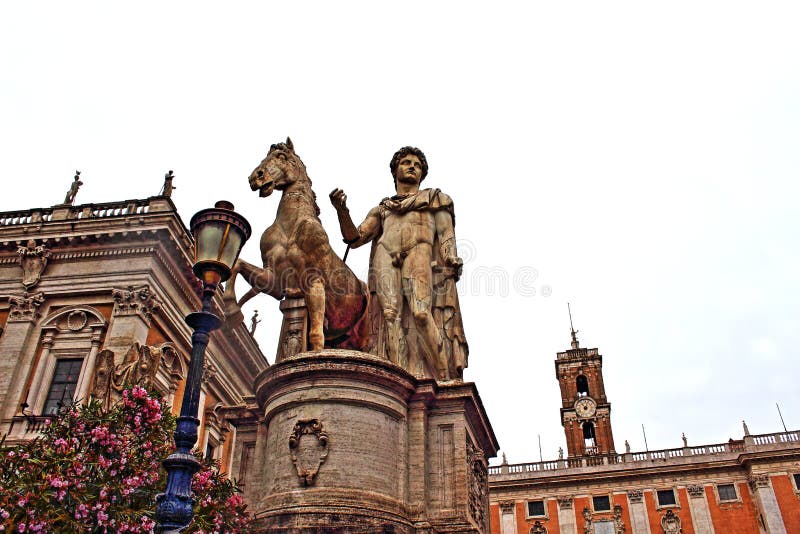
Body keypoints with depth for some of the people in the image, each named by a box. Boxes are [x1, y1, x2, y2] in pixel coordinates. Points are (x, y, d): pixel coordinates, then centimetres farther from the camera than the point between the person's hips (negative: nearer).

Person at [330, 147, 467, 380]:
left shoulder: (435, 198, 30)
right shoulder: (381, 209, 33)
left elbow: (446, 233, 15)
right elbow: (355, 238, 21)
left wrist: (450, 262, -5)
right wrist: (342, 211, 4)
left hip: (419, 250, -2)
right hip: (385, 254, 3)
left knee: (420, 312, -26)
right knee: (391, 314, -20)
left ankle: (447, 381, -28)